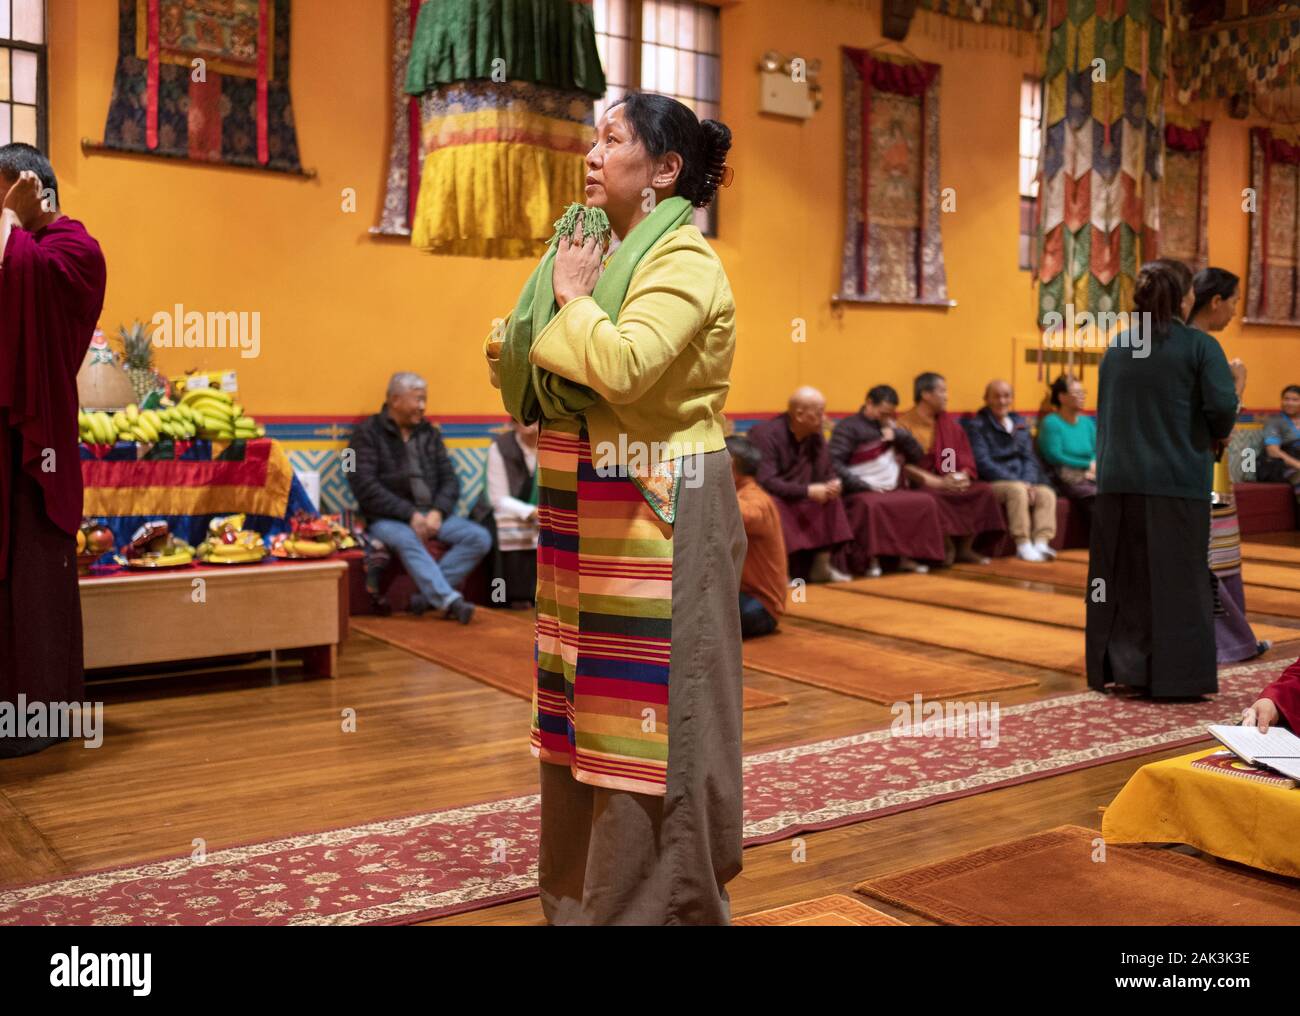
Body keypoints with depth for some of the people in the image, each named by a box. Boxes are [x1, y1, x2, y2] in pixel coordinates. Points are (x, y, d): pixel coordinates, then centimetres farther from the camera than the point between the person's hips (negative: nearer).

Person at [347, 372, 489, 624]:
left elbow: (449, 479, 11)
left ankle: (429, 595, -25)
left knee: (480, 537, -18)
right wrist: (410, 514, -17)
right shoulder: (368, 432, 1)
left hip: (432, 514, 5)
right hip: (388, 518, -5)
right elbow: (365, 486, -11)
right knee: (406, 540, -38)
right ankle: (450, 600, -43)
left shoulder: (429, 432, 17)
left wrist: (438, 512, -9)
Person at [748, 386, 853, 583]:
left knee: (830, 498, -13)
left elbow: (824, 473, 3)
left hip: (796, 497, 7)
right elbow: (766, 482, -29)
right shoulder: (766, 434, -22)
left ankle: (820, 565, -6)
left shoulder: (816, 434, 1)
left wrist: (833, 484, -22)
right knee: (777, 505, -37)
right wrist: (807, 491, -33)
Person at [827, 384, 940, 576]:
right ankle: (871, 560, -26)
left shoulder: (891, 428, 22)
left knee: (926, 501, -15)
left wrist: (898, 434, 2)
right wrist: (863, 485, -19)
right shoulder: (849, 427, -1)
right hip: (861, 492, -6)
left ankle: (908, 556, -12)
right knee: (871, 505, -37)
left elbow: (918, 456, 18)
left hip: (894, 491, 6)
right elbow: (834, 463, -13)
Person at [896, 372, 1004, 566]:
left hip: (951, 482, 6)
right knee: (932, 497, -38)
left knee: (984, 490, -16)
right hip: (919, 485, -6)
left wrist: (963, 475, -11)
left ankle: (965, 547, -12)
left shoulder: (949, 424, 13)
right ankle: (947, 548, -18)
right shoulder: (904, 424, -6)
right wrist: (938, 482, -21)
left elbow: (965, 458, 12)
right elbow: (904, 465, -14)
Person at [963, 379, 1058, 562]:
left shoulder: (1020, 423, 18)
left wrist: (1028, 482, -10)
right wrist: (1019, 483, -18)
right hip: (991, 485, -6)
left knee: (1046, 493, -20)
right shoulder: (976, 425, -1)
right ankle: (1023, 545, -32)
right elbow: (983, 463, -11)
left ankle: (1041, 543, -28)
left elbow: (1029, 458, 12)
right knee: (1017, 490, -33)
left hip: (1022, 482, 6)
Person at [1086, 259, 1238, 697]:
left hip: (1118, 479, 4)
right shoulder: (1199, 345, -4)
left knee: (1123, 575, 11)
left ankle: (1121, 666, 15)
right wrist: (1217, 434, 7)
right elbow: (1222, 406, -12)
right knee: (1176, 577, 2)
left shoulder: (1116, 348, 8)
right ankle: (1173, 675, 4)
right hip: (1177, 479, -4)